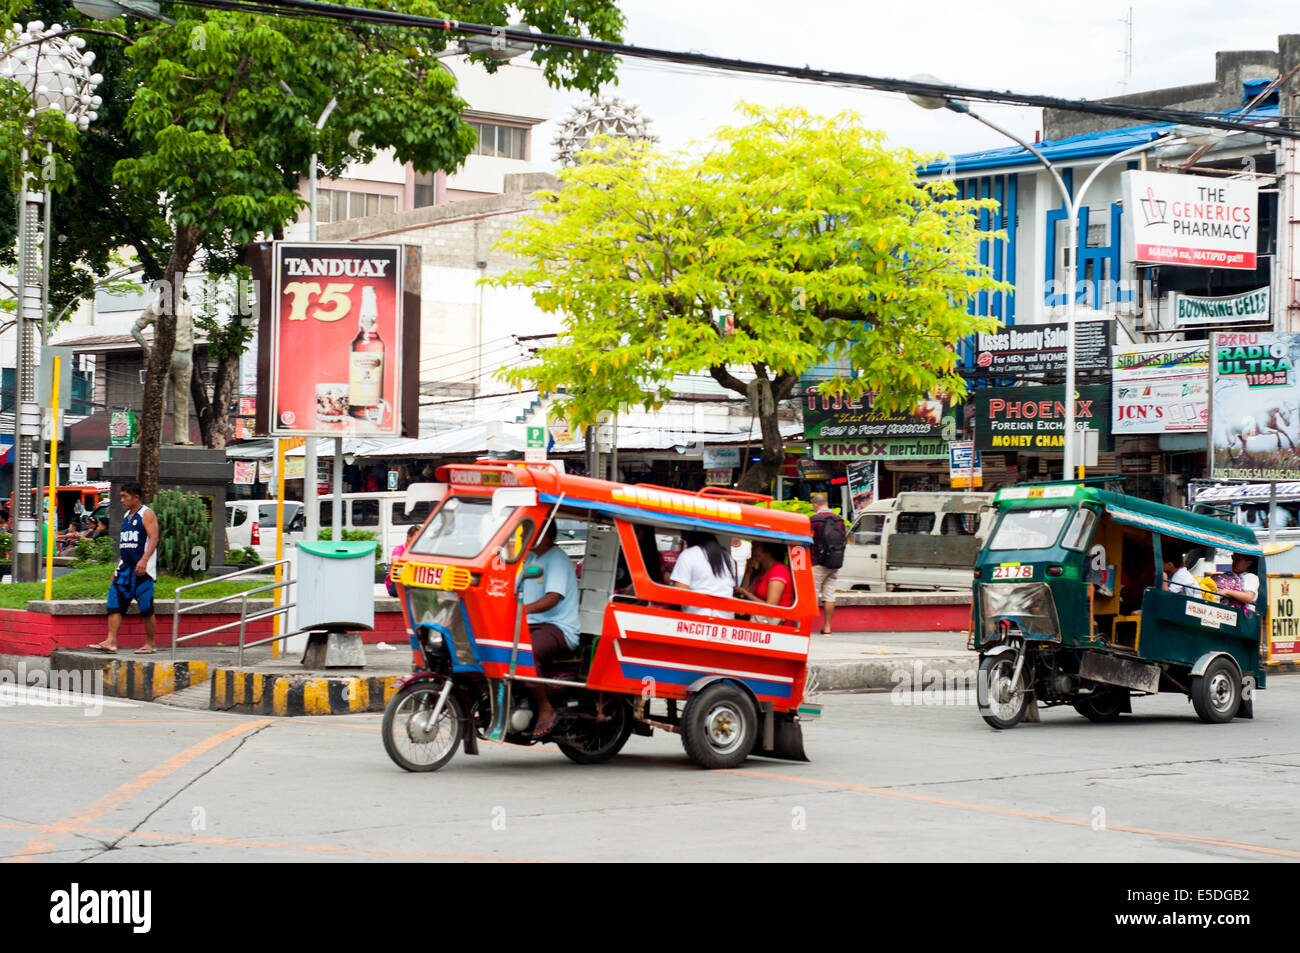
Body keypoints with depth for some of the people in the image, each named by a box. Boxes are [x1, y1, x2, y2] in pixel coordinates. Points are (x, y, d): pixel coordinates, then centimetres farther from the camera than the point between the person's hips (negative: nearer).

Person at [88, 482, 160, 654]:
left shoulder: (146, 514, -5)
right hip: (126, 567, 8)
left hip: (142, 569, -8)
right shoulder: (126, 516, 20)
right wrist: (118, 568, 22)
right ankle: (111, 642, -6)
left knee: (146, 609, -3)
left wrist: (144, 560, -29)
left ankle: (150, 644, 6)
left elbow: (153, 538, -16)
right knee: (114, 602, -3)